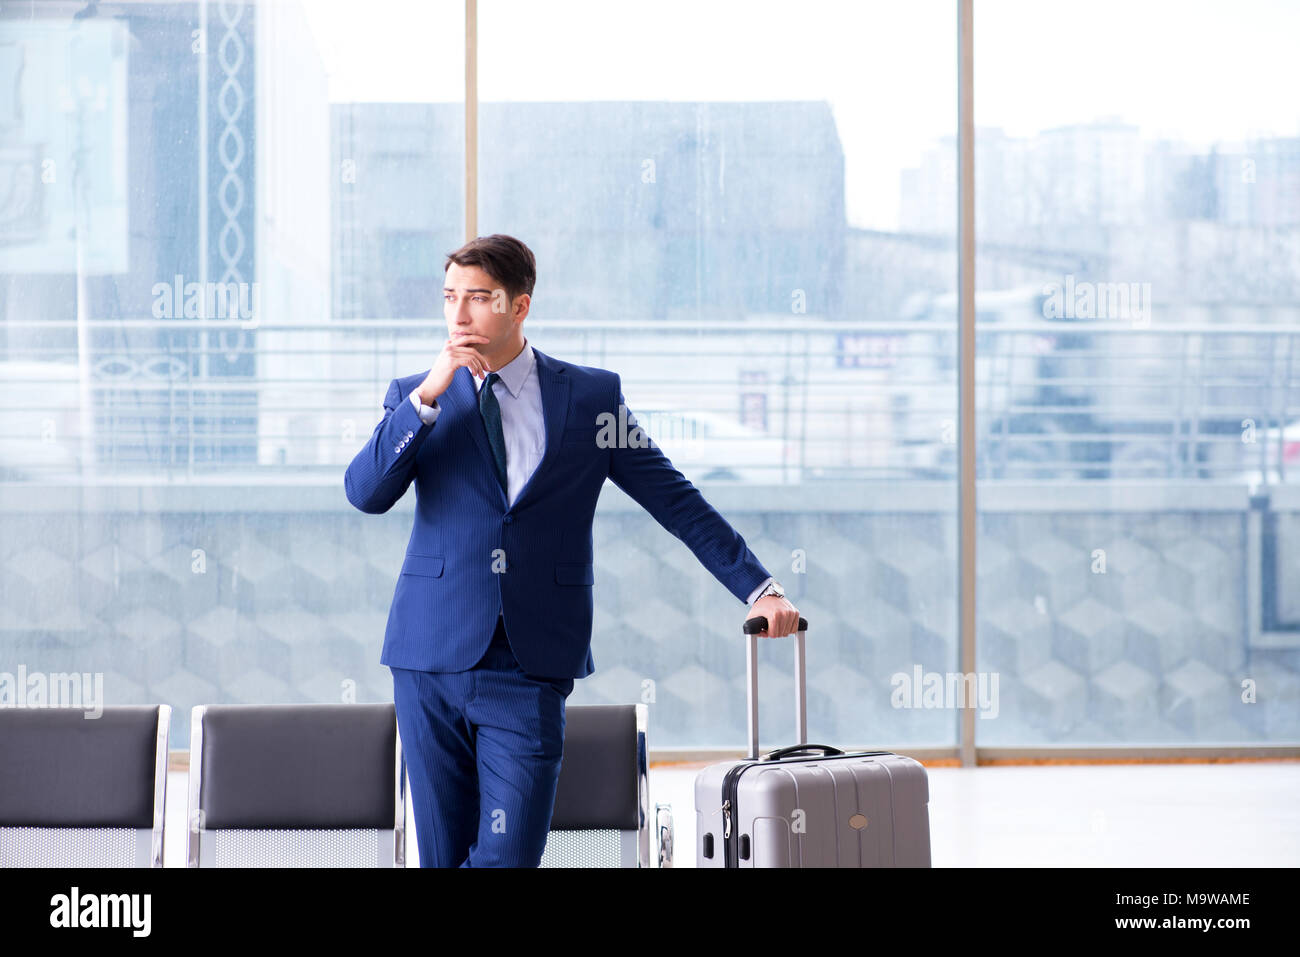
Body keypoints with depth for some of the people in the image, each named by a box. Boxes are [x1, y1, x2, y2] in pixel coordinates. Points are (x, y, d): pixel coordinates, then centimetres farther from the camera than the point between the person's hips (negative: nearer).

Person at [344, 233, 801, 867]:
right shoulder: (415, 398, 10)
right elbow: (365, 493, -5)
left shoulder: (591, 397, 7)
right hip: (433, 657, 1)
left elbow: (676, 501, 8)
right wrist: (427, 396, -13)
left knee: (509, 855, -10)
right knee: (444, 856, 4)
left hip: (530, 671, -1)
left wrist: (759, 589, 2)